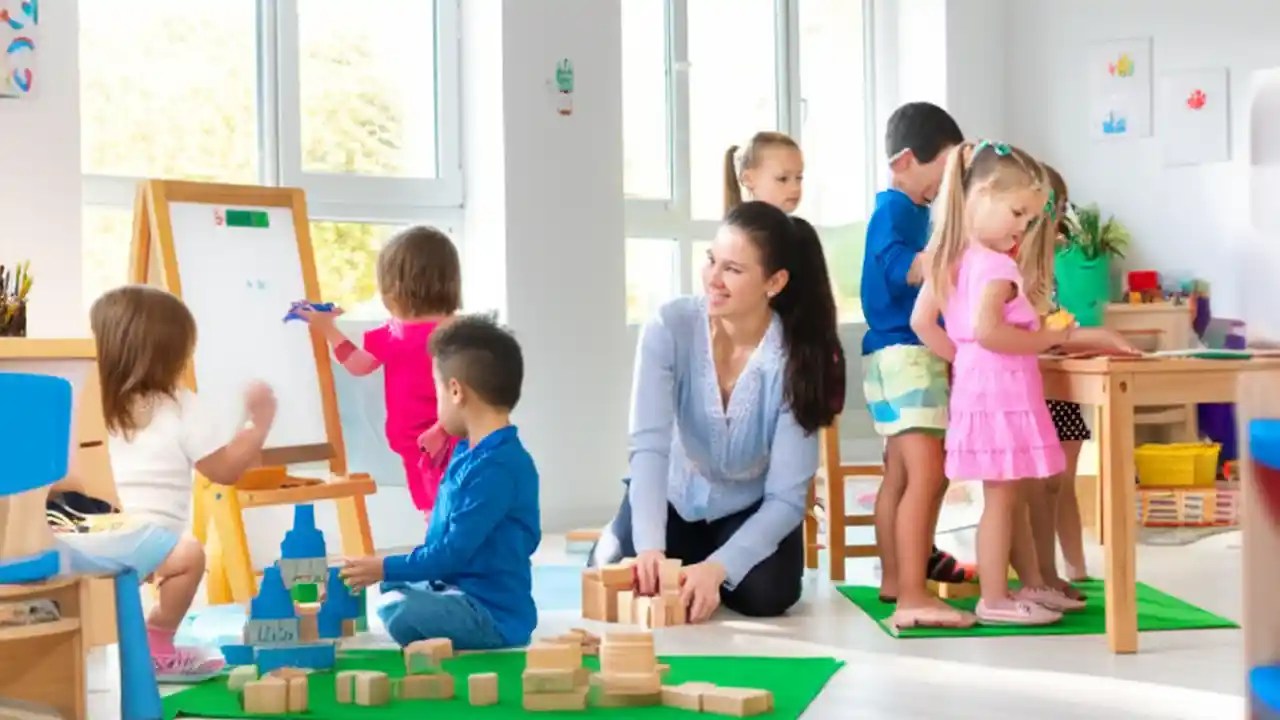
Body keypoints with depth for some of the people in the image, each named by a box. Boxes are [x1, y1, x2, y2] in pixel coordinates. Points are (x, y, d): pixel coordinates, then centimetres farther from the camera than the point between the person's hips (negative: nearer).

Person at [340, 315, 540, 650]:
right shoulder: (467, 453, 10)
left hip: (493, 614, -10)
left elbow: (453, 552, -21)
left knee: (400, 615, -33)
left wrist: (385, 569, -10)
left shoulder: (498, 466, -22)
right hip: (460, 592, 10)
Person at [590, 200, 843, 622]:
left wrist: (718, 567, -40)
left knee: (765, 594, -25)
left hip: (749, 507, -1)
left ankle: (709, 579, 11)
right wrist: (649, 545, -46)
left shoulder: (796, 359, -26)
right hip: (674, 496, 1)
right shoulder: (670, 326, -25)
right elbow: (648, 444, -32)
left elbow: (786, 498, -26)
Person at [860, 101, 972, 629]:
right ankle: (913, 597, -21)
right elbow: (901, 269, -30)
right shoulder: (894, 209, -12)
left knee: (901, 474, 17)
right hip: (902, 353, -11)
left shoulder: (912, 211, 17)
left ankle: (895, 579, 28)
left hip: (915, 352, 11)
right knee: (926, 473, -17)